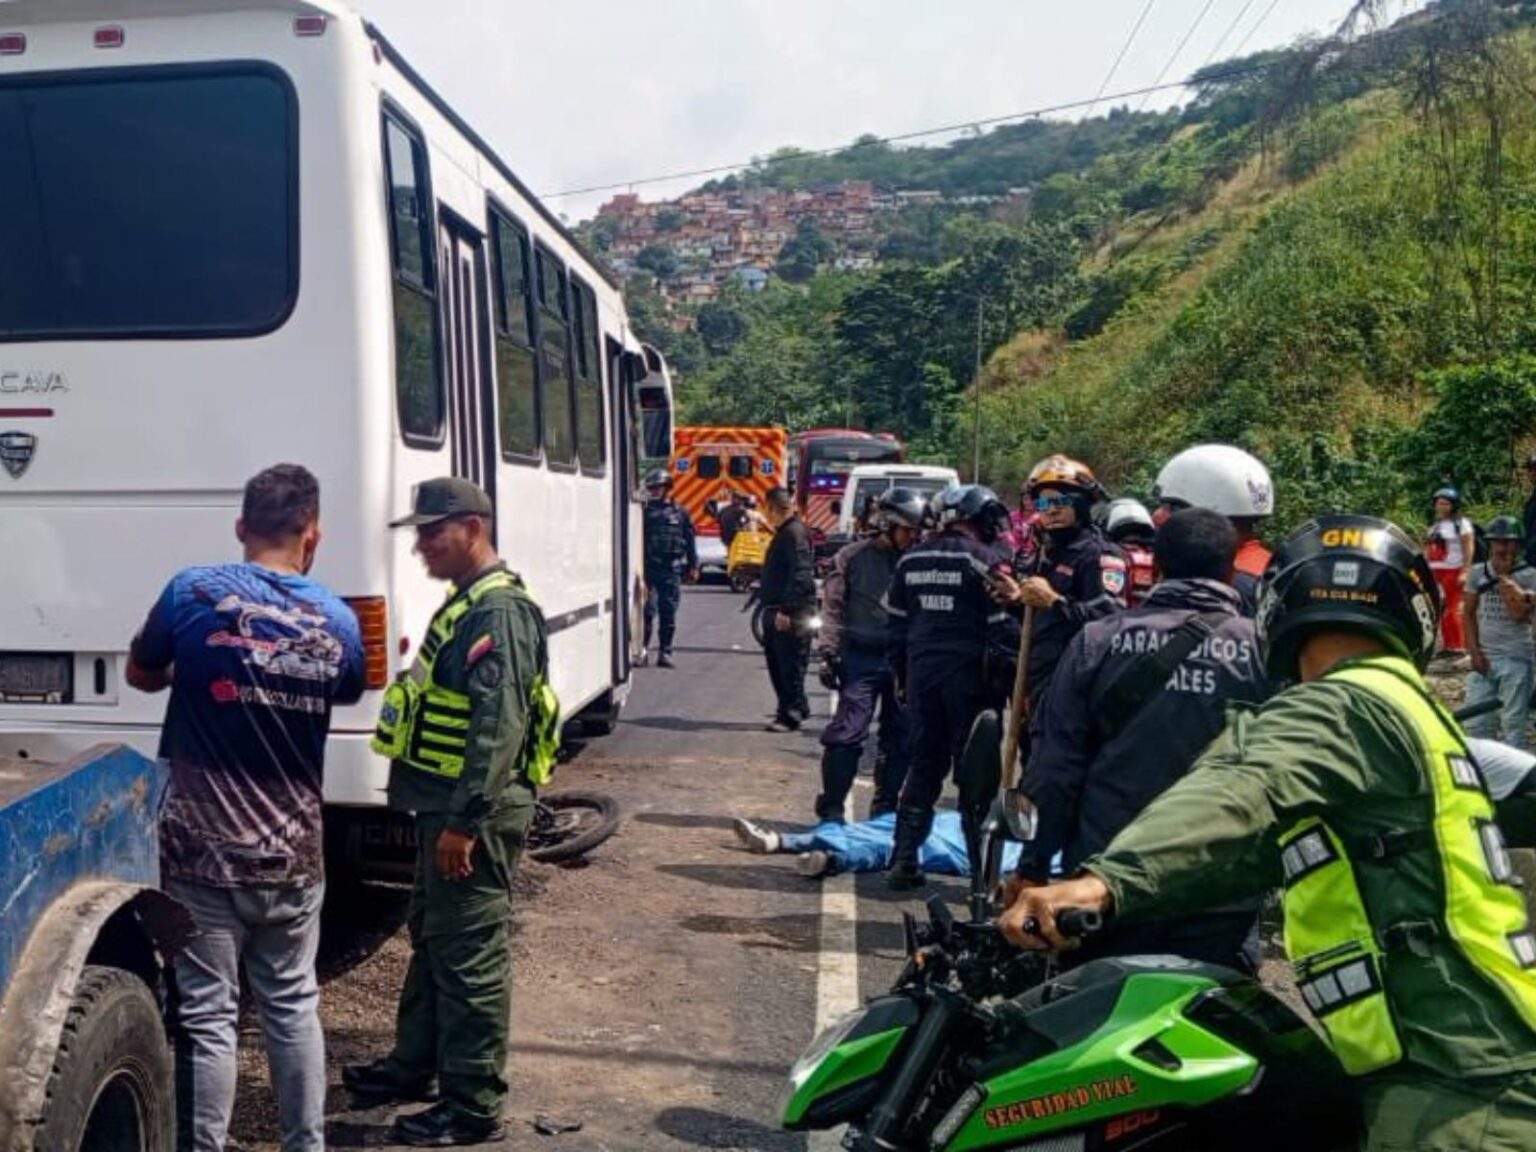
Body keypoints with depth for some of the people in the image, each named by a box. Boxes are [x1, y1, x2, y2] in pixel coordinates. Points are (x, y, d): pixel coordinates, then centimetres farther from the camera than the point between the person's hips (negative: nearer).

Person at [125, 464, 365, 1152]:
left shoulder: (194, 593, -10)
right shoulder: (338, 622, -2)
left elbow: (140, 676, 7)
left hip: (202, 852, -3)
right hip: (293, 852, 3)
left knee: (207, 1017, 6)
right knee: (293, 1007, 17)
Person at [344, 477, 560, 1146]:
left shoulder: (499, 611, -18)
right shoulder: (467, 604, 14)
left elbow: (499, 727, -25)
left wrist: (464, 821, -25)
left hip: (474, 812, -11)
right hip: (446, 805, 11)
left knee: (469, 954, -1)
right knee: (430, 936, 21)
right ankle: (415, 1064, 37)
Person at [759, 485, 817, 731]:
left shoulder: (794, 533, -15)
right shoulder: (785, 532, 17)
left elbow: (800, 575, -24)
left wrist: (786, 610, -26)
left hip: (790, 616, -11)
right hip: (777, 612, 11)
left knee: (790, 666, -5)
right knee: (777, 663, 16)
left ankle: (790, 715, 0)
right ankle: (797, 709, 26)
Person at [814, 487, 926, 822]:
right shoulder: (853, 557, -1)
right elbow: (833, 607, 0)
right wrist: (829, 654, -6)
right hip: (862, 658, -3)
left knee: (900, 737, 10)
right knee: (846, 734, -6)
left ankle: (885, 806, 23)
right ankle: (831, 807, 4)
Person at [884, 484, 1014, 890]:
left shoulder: (911, 561, 11)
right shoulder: (986, 560, -9)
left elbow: (897, 626, 16)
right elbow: (1000, 630, -11)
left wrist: (902, 676, 23)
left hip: (922, 673, 5)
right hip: (968, 675, -5)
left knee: (924, 765, 14)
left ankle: (903, 860, 13)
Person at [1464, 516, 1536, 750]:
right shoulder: (1478, 573, 5)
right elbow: (1468, 614, 7)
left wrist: (1504, 575, -12)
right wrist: (1474, 651, -2)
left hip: (1517, 658, -3)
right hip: (1483, 656, 3)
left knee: (1514, 722, 1)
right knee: (1475, 722, 4)